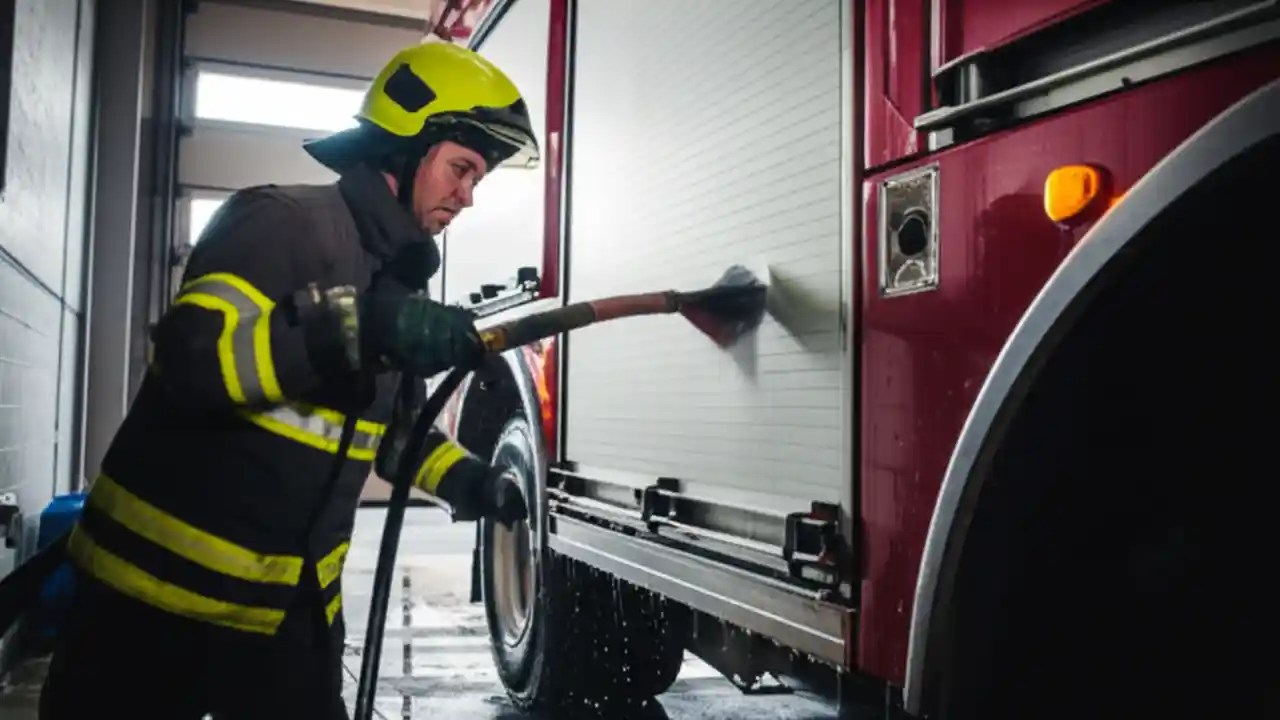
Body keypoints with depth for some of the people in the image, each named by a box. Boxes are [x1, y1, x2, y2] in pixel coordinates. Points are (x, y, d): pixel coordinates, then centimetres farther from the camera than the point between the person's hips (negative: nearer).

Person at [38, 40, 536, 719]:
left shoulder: (401, 282, 11)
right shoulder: (285, 221, -14)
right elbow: (190, 356, -29)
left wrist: (462, 477, 2)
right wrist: (359, 330, -37)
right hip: (160, 587, -7)